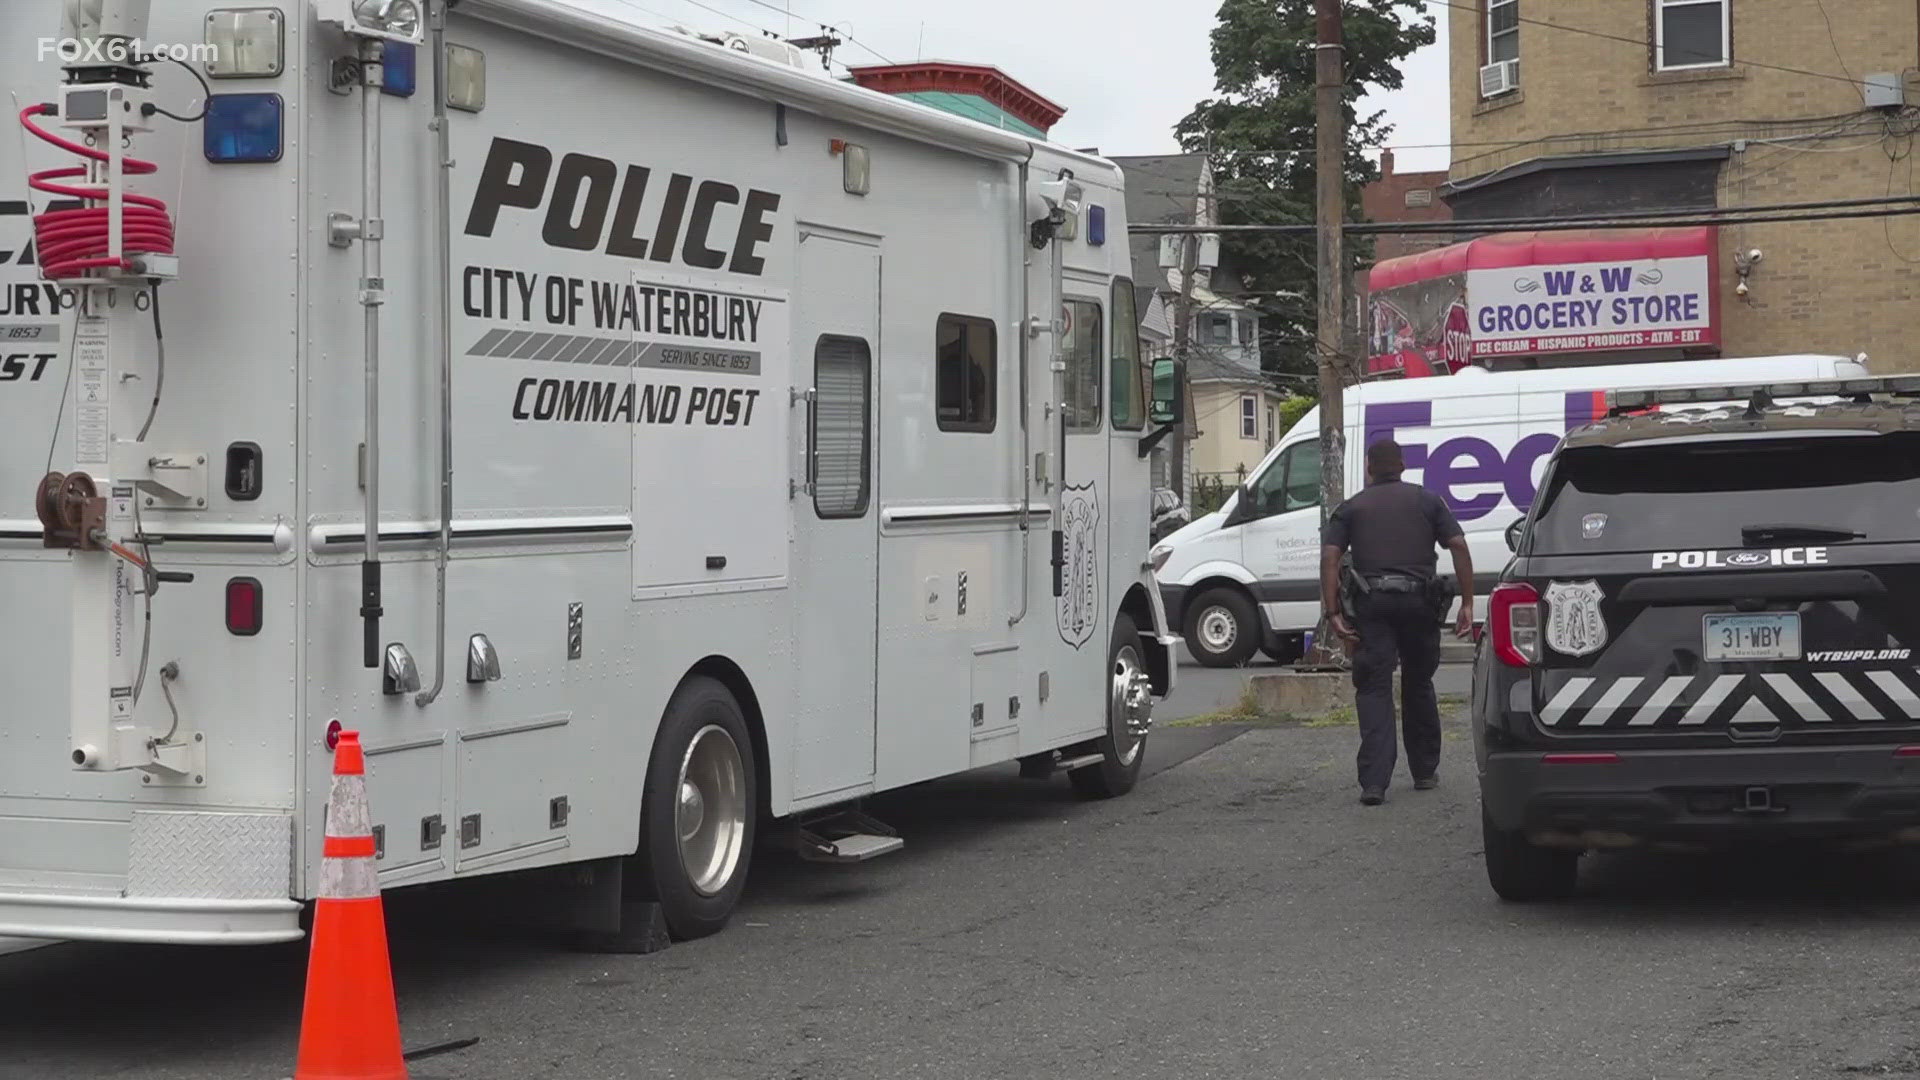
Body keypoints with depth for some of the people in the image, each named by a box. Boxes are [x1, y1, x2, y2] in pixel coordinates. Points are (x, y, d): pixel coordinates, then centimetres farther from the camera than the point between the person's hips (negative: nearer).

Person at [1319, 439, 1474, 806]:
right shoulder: (1428, 501, 14)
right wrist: (1467, 604, 2)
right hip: (1419, 600, 1)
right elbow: (1458, 546, 1)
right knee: (1419, 685, 18)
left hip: (1371, 601, -1)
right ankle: (1425, 771, 27)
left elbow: (1329, 557, -2)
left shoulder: (1351, 508, 12)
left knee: (1374, 689, -2)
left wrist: (1332, 612, -4)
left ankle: (1374, 781, -14)